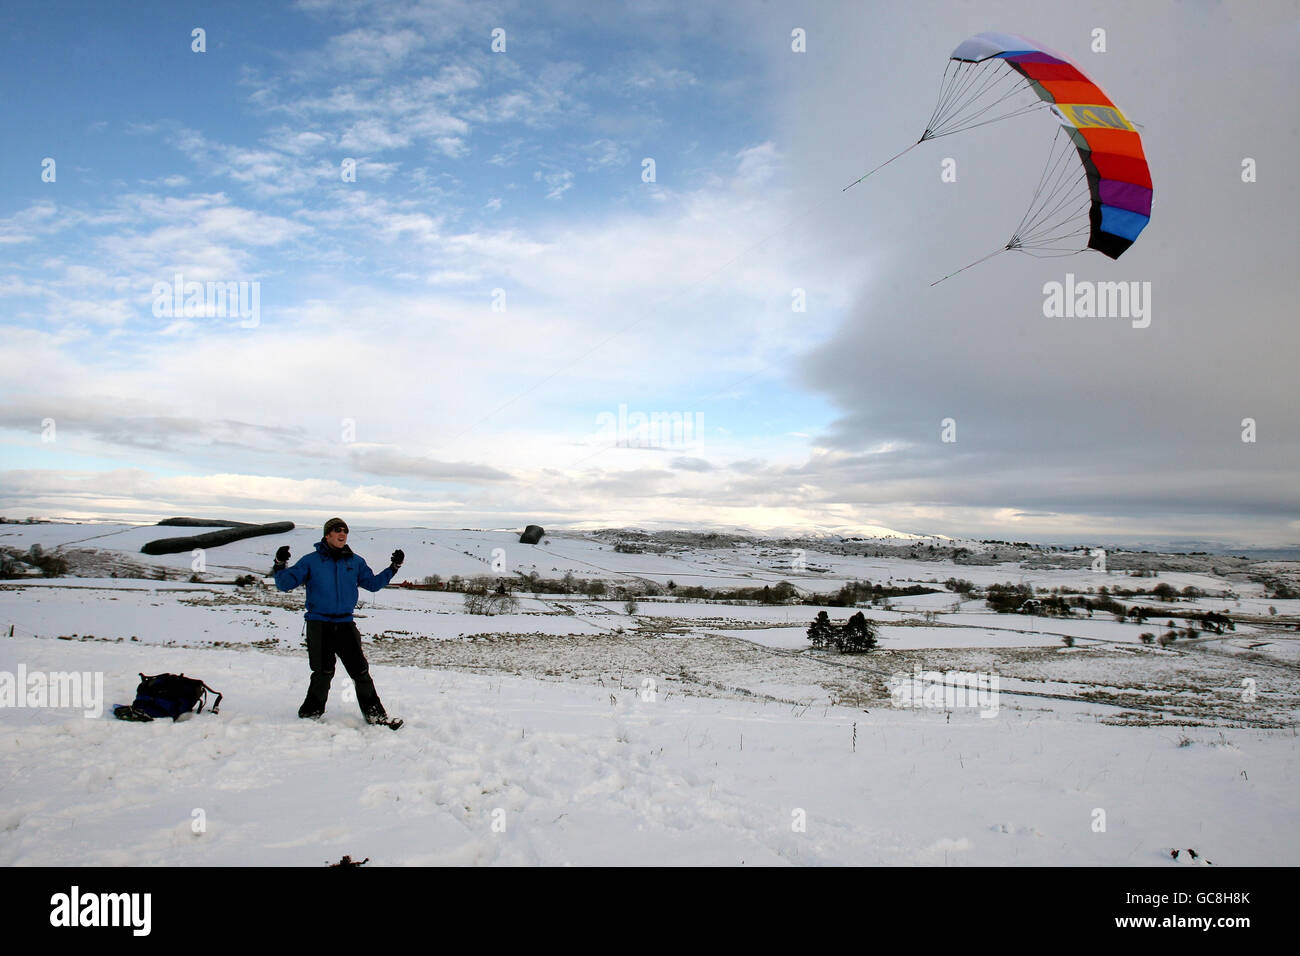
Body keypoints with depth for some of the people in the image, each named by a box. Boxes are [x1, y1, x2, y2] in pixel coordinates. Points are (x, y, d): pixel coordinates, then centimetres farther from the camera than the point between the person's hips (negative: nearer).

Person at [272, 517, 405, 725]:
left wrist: (393, 568, 10)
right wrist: (280, 565, -19)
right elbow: (285, 584, -2)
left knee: (360, 670, 1)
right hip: (319, 624, -3)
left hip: (345, 624, 3)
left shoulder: (355, 562, 10)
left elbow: (372, 583, 19)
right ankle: (311, 712, 16)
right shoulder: (311, 561, 1)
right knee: (324, 672, -4)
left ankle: (375, 714, 10)